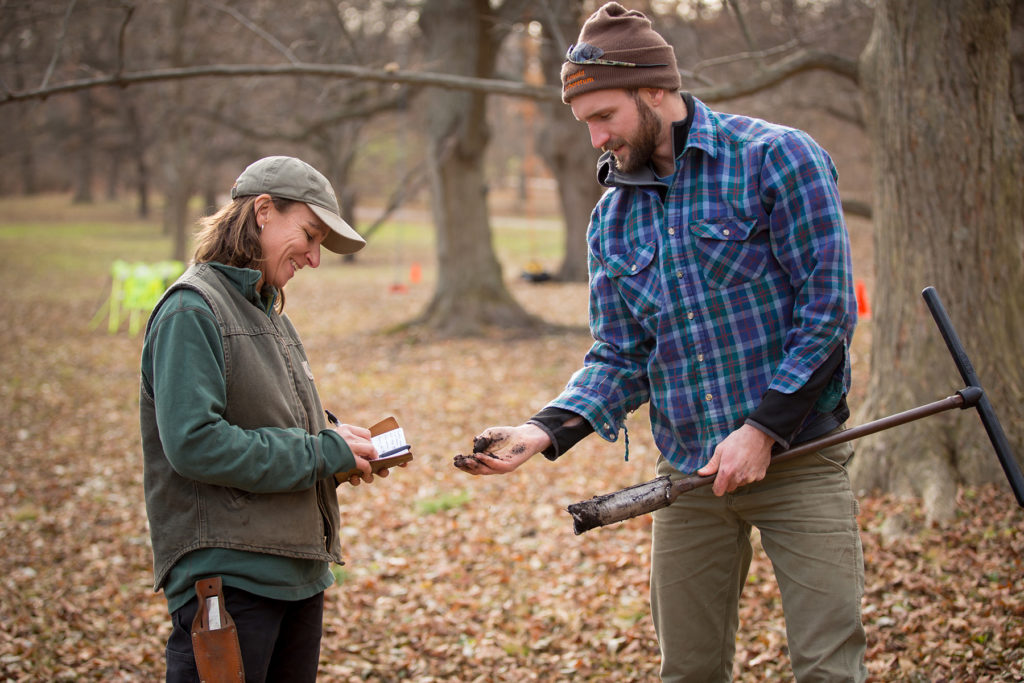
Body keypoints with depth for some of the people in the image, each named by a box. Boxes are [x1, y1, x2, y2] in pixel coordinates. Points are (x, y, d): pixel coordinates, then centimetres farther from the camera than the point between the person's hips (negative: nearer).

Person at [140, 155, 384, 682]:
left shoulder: (267, 312, 16)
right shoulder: (192, 311, -12)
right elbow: (193, 443, -22)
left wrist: (338, 443, 2)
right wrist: (322, 452, -16)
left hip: (299, 573, 9)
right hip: (226, 577, -9)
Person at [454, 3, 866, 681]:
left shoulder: (777, 159, -8)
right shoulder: (613, 219, 9)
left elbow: (828, 309, -12)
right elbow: (620, 357, 8)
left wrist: (762, 431, -16)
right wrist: (544, 431, -9)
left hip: (797, 456, -5)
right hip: (689, 475, 5)